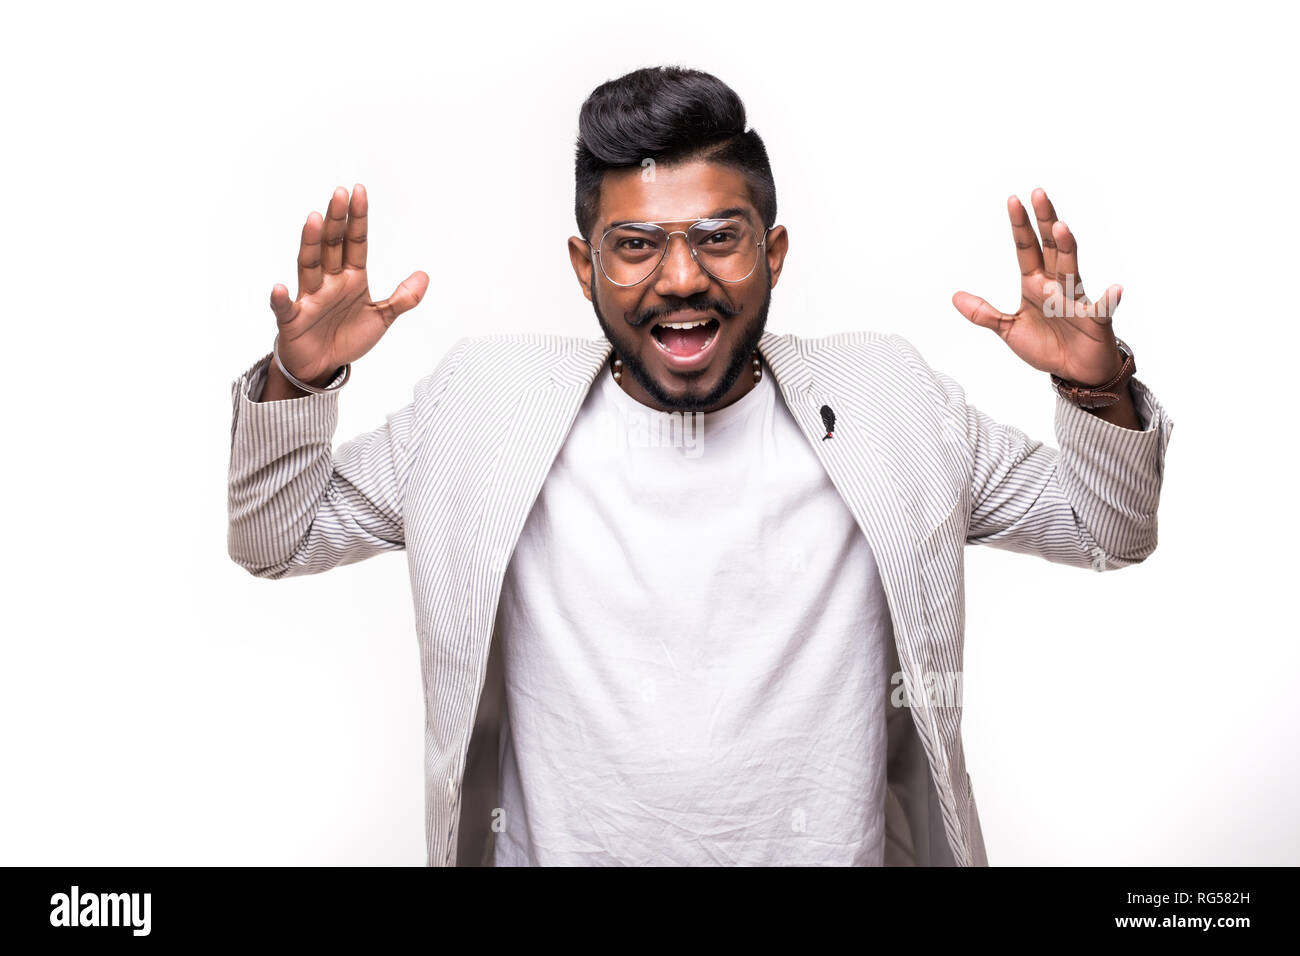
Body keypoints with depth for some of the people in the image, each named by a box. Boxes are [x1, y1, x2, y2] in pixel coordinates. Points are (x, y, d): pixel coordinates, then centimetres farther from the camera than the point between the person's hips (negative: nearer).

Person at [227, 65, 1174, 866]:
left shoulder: (891, 399, -6)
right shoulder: (484, 401, -7)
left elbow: (1109, 531, 3)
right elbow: (277, 539, 1)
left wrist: (1097, 389, -16)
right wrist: (298, 380, -16)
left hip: (833, 845, 1)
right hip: (553, 845, 0)